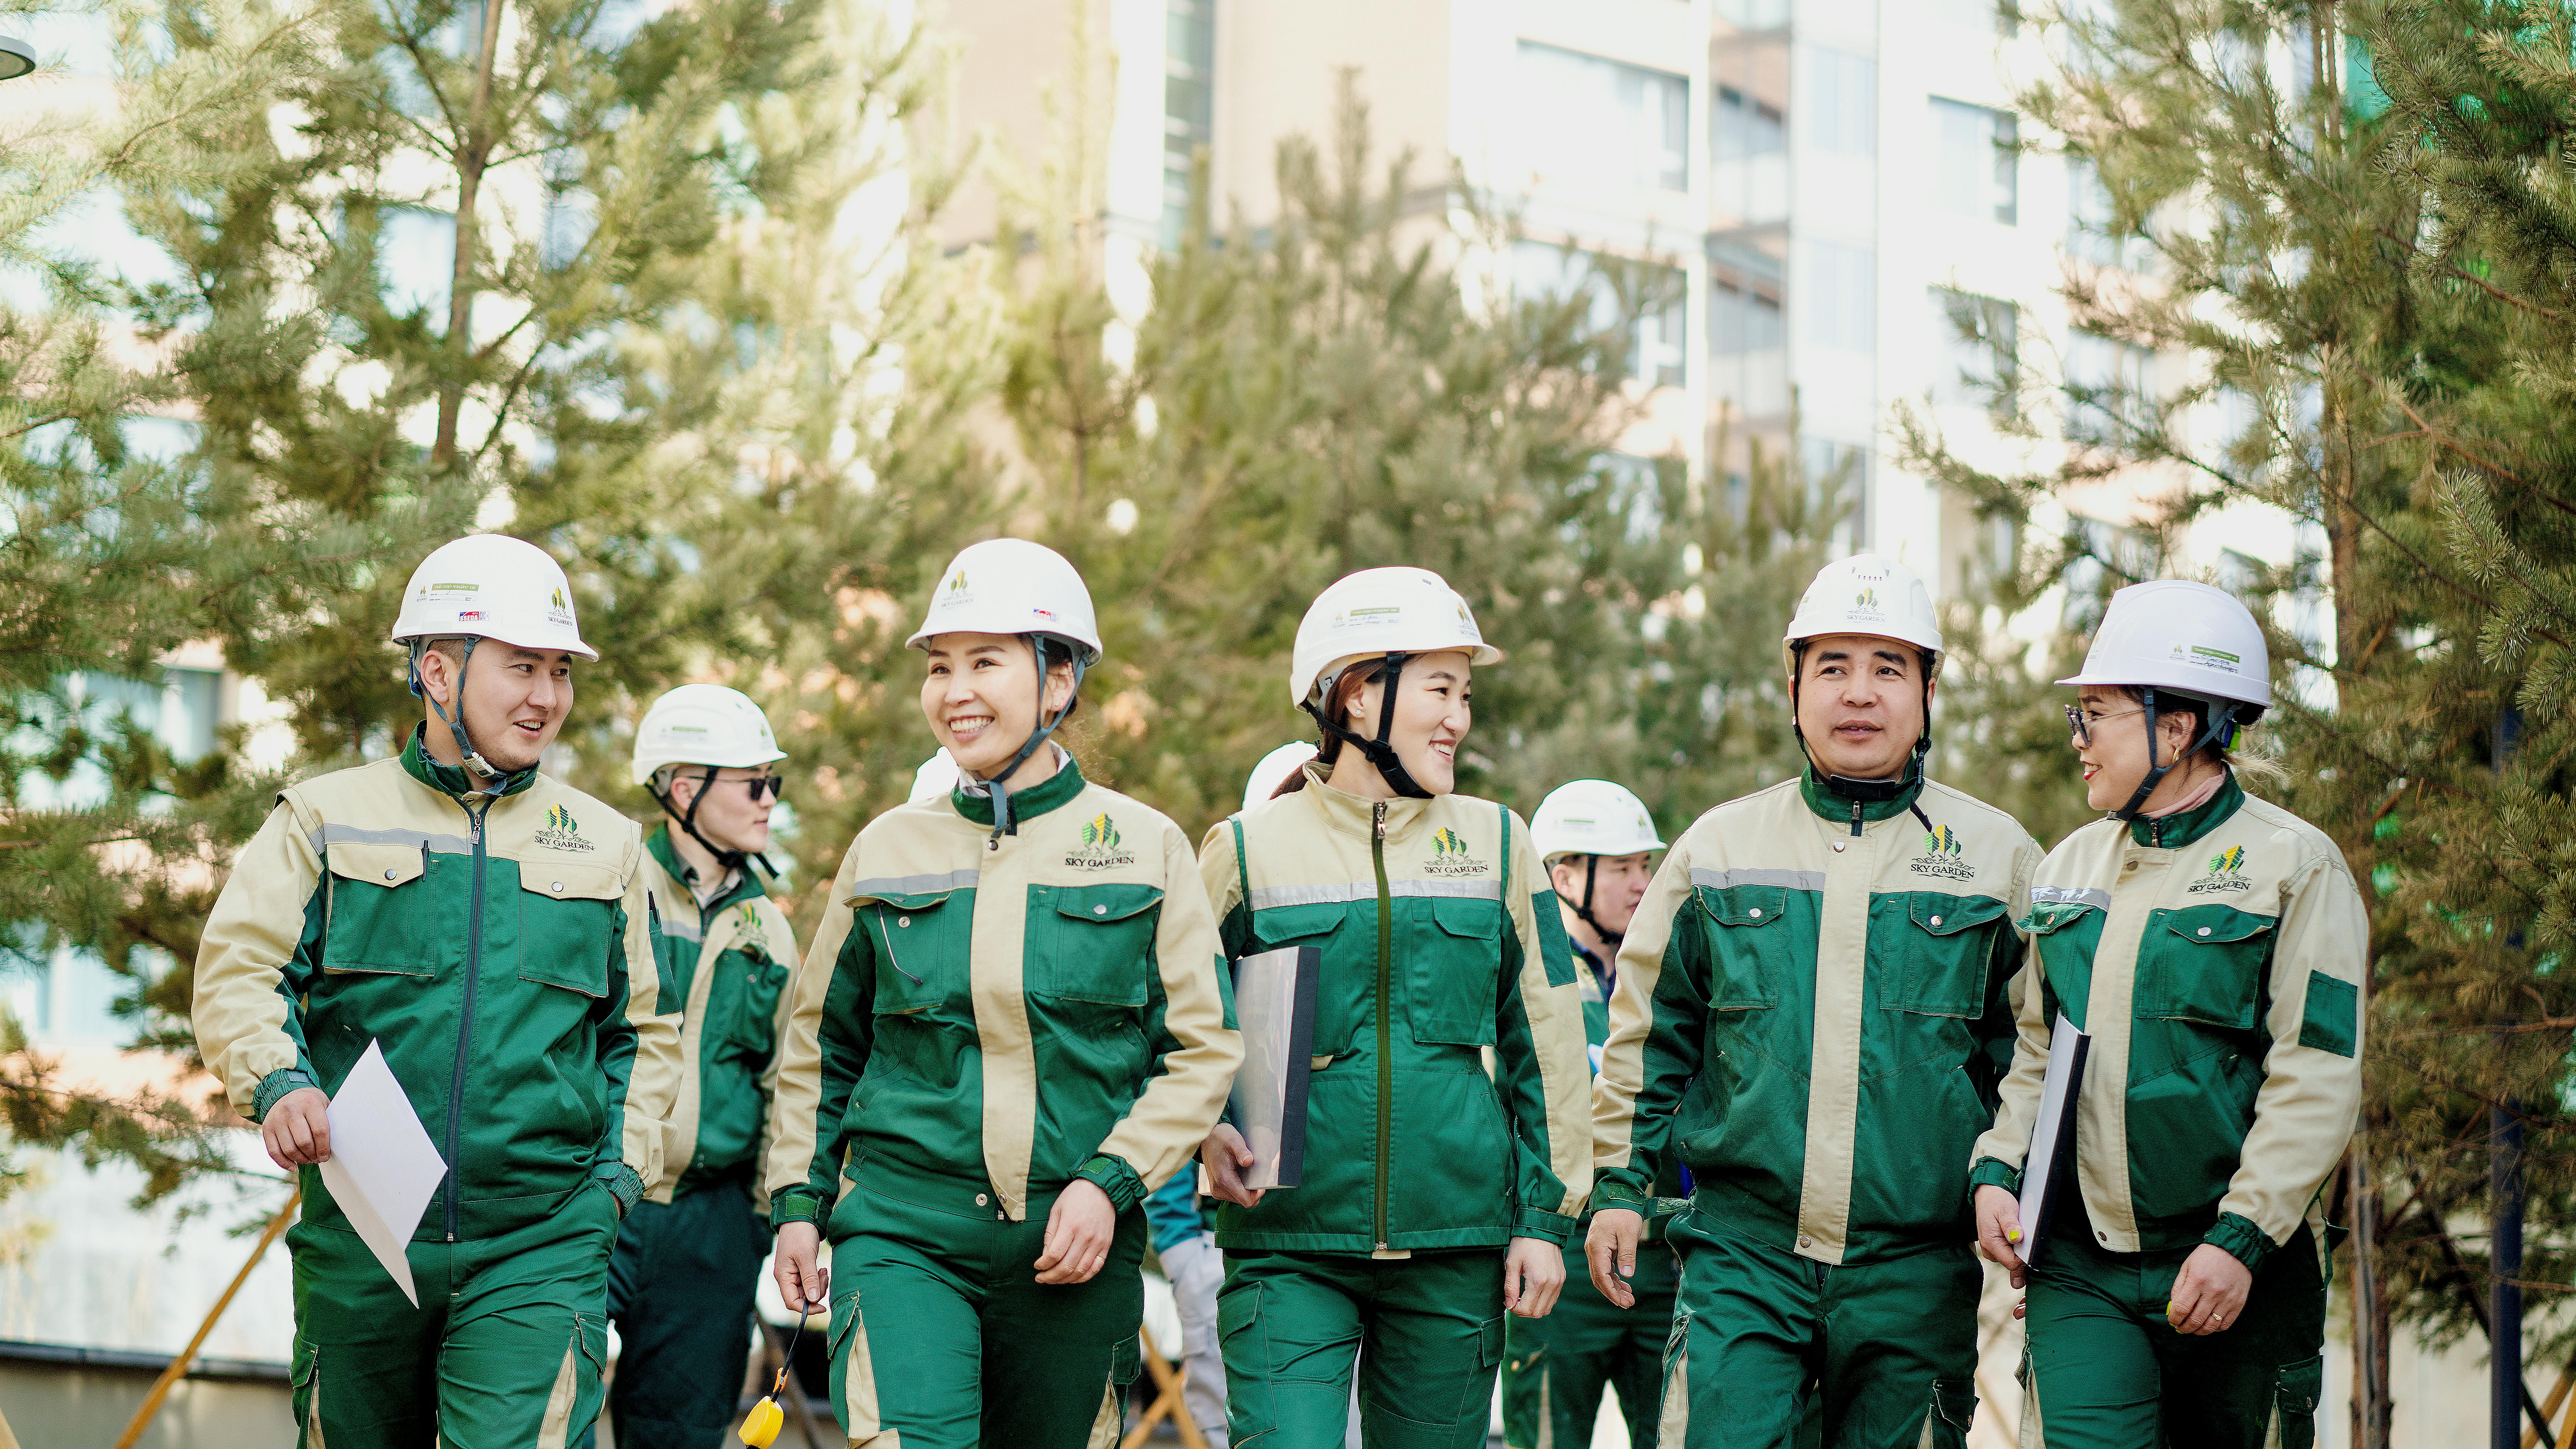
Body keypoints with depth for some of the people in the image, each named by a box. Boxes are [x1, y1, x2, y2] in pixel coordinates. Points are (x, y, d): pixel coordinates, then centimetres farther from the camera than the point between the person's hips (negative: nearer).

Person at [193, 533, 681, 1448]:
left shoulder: (605, 844, 15)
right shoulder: (330, 818, 7)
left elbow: (642, 1029, 23)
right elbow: (238, 972, -1)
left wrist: (623, 1165, 9)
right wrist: (278, 1082, -20)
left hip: (542, 1246, 0)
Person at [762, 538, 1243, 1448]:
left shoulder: (1145, 849, 2)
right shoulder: (887, 851, 8)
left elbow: (1205, 1049, 3)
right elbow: (819, 1043, 18)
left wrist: (1110, 1182, -9)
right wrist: (797, 1199, 9)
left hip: (1073, 1243, 0)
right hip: (902, 1232, 0)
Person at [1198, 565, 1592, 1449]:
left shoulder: (1496, 845, 9)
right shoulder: (1250, 852, 3)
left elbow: (1545, 1043, 12)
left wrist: (1545, 1217, 7)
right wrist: (1204, 1131, -9)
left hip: (1455, 1246, 2)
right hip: (1291, 1252, -2)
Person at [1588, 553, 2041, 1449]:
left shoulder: (1996, 855, 5)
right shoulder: (1719, 847, 8)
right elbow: (1646, 1031, 15)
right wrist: (1618, 1187, 12)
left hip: (1916, 1273, 0)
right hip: (1742, 1254, 0)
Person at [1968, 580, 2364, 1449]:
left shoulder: (2295, 866, -5)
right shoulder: (2068, 868, 14)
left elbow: (2317, 1082, -11)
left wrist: (2240, 1242, -17)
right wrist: (1998, 1171, 4)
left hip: (2237, 1275, -4)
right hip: (2080, 1266, 4)